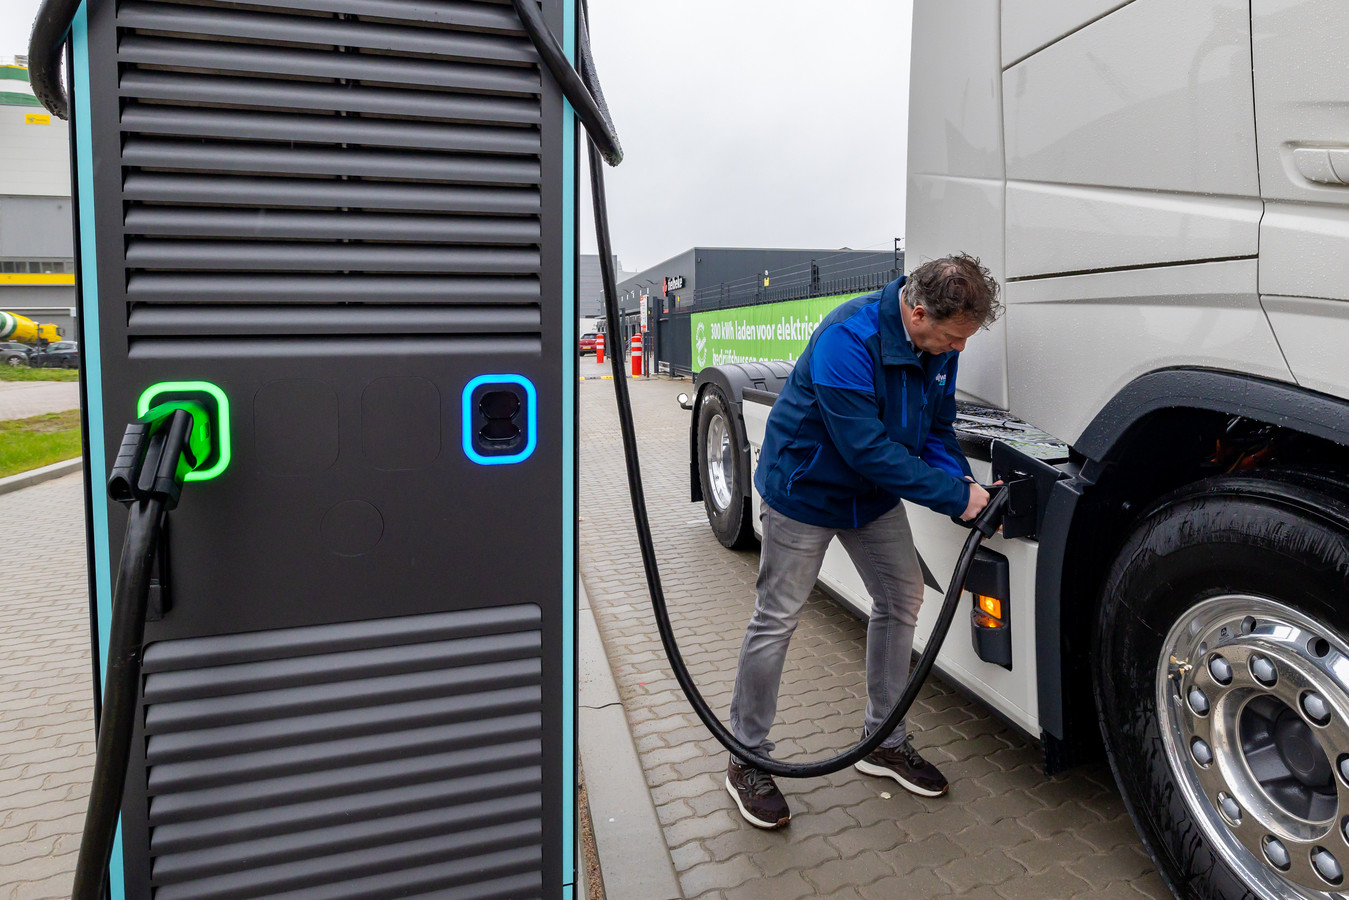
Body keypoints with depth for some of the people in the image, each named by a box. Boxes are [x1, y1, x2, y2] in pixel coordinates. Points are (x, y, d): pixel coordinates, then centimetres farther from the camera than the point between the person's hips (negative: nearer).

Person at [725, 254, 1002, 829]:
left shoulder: (939, 345, -7)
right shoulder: (847, 339, -32)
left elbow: (936, 429, 4)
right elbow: (868, 448, -33)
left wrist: (964, 485, -15)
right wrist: (956, 496, -29)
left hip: (874, 495, 8)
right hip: (805, 489, -7)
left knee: (902, 600, 10)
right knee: (776, 619, -1)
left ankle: (884, 741, 28)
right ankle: (747, 759, 15)